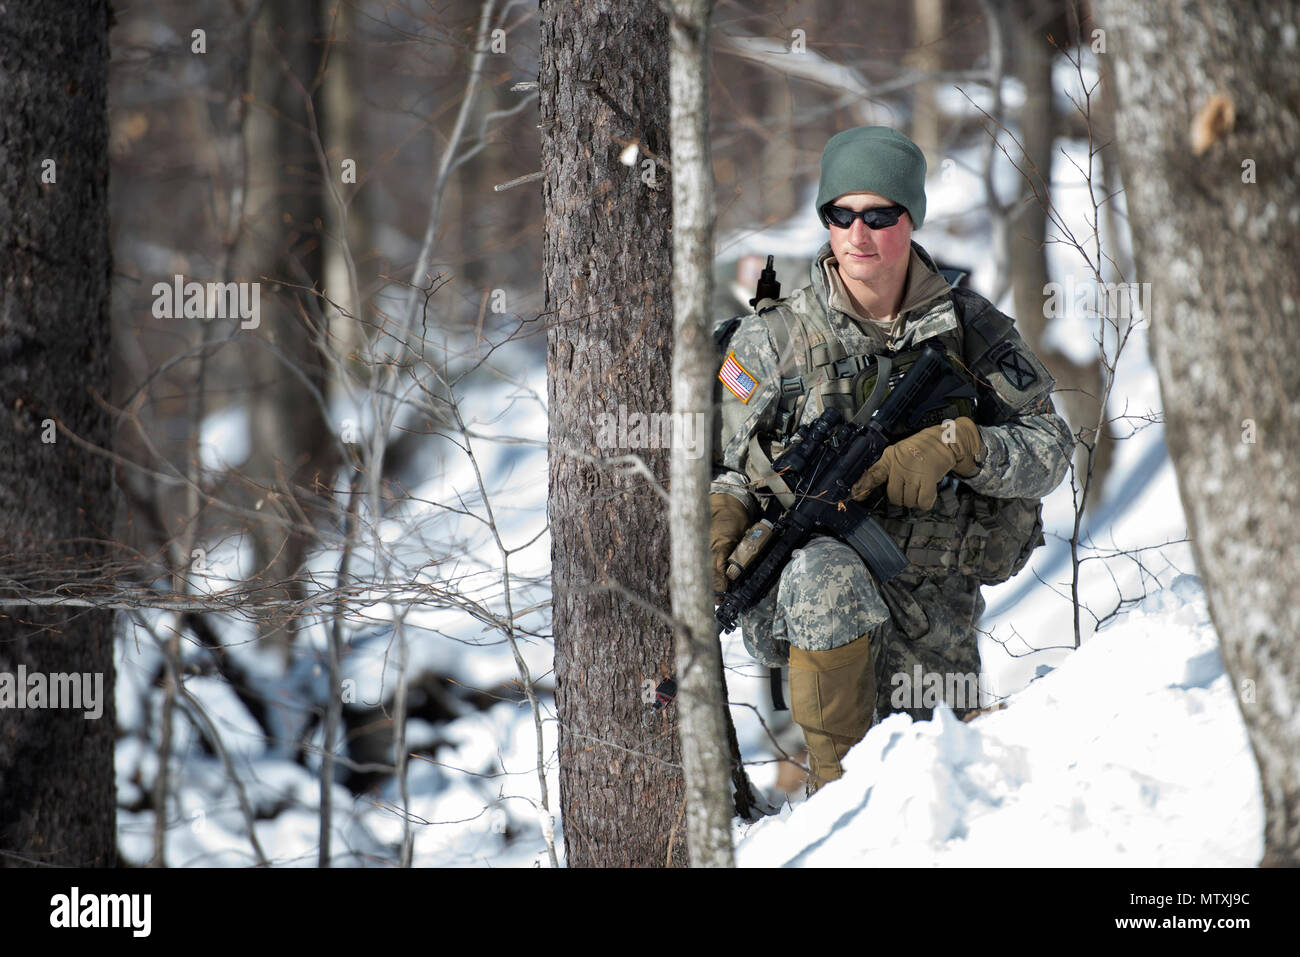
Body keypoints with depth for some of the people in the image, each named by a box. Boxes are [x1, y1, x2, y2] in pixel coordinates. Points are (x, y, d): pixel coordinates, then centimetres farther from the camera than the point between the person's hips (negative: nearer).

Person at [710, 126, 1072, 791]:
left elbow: (1050, 449, -2)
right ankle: (839, 781, -26)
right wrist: (721, 517, -15)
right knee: (826, 564, -38)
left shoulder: (971, 331, 3)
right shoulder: (772, 341, 0)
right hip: (800, 588, -2)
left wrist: (955, 446, -20)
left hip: (930, 607, 2)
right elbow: (715, 461, 8)